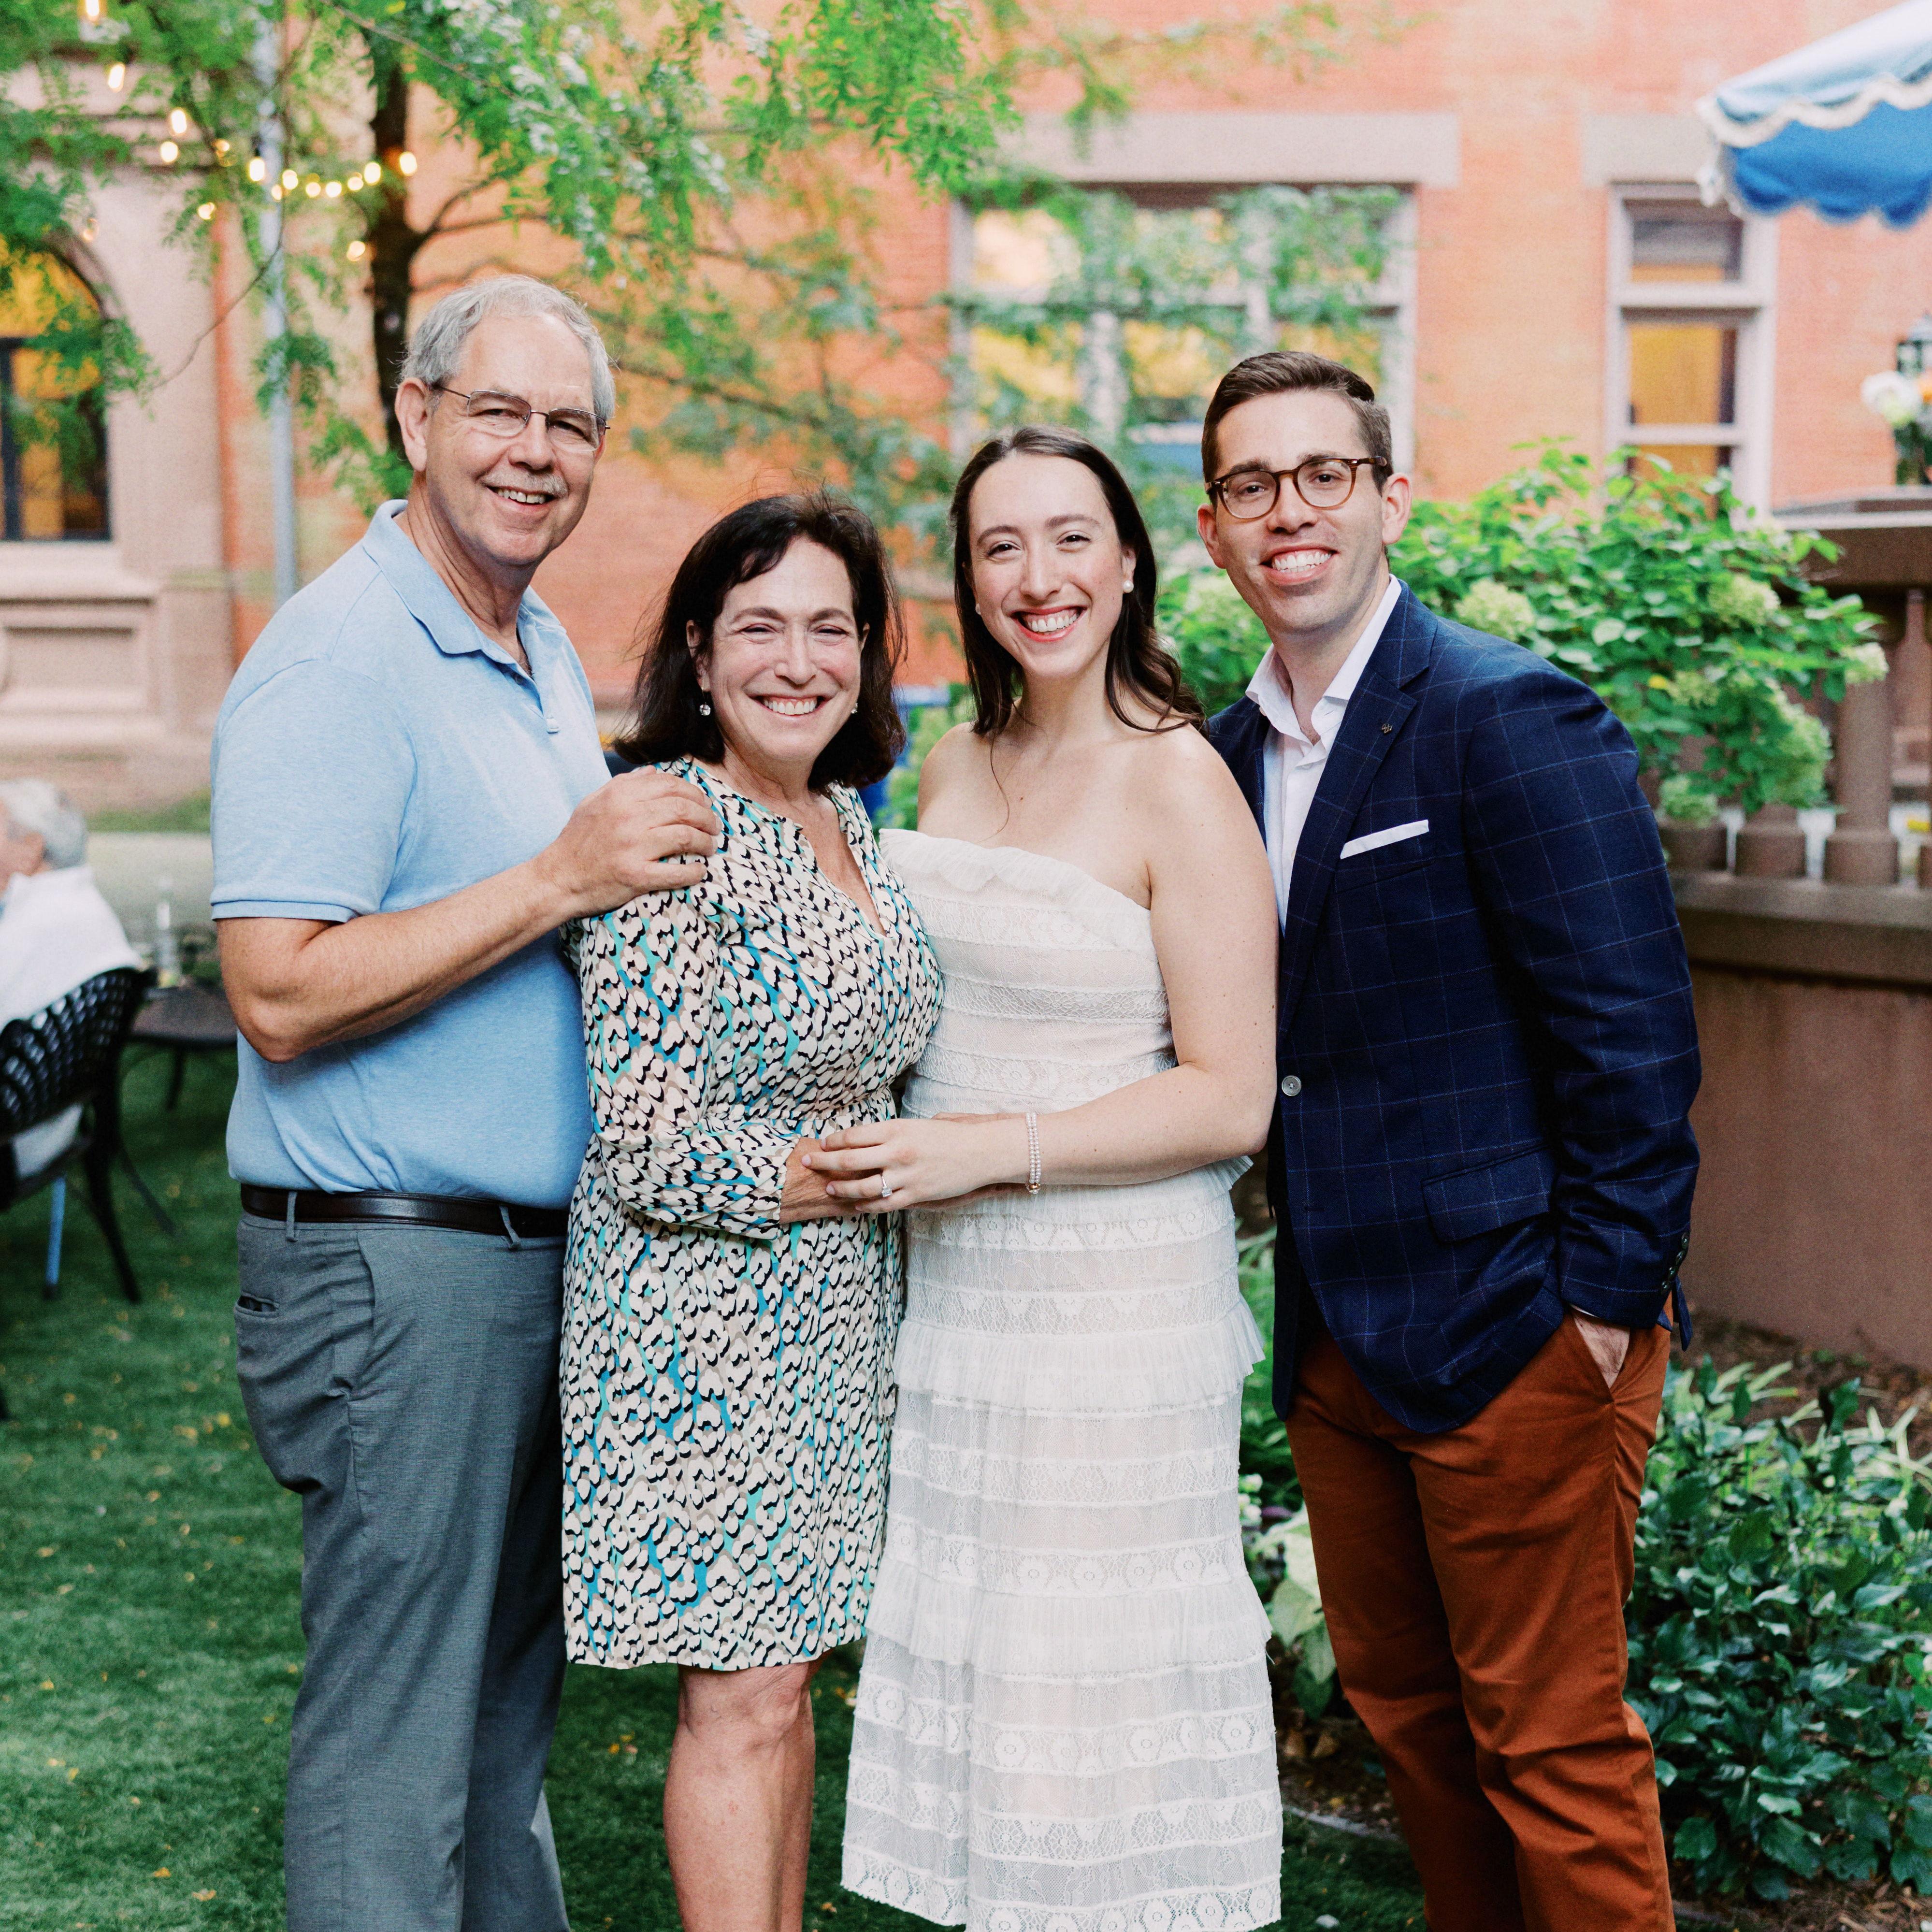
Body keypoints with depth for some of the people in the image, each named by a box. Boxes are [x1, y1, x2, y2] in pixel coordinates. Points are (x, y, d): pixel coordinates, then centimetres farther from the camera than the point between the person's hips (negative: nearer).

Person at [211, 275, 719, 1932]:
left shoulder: (546, 651, 13)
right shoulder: (336, 662, -15)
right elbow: (283, 993, -23)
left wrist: (657, 857, 7)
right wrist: (563, 880, -24)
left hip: (546, 1258, 9)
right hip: (394, 1268, -9)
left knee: (508, 1690, 20)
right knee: (396, 1734, 2)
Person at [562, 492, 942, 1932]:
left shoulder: (845, 822, 9)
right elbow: (648, 1150, -19)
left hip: (838, 1314, 8)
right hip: (706, 1314, -8)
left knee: (784, 1673, 16)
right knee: (742, 1698, 0)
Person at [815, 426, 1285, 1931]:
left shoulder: (1180, 784, -11)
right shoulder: (956, 769, 9)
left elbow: (1231, 1099, -14)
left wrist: (990, 1150, -18)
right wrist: (897, 1156, 7)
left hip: (1115, 1297, -6)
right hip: (952, 1291, 7)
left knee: (1097, 1676, 3)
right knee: (969, 1657, 13)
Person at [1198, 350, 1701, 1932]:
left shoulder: (1510, 714, -13)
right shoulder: (1233, 750, 9)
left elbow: (1635, 1030, -16)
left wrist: (1607, 1298, -15)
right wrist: (1311, 1295, 9)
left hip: (1517, 1329, -7)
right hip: (1341, 1335, 8)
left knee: (1550, 1741, 3)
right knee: (1402, 1706, 19)